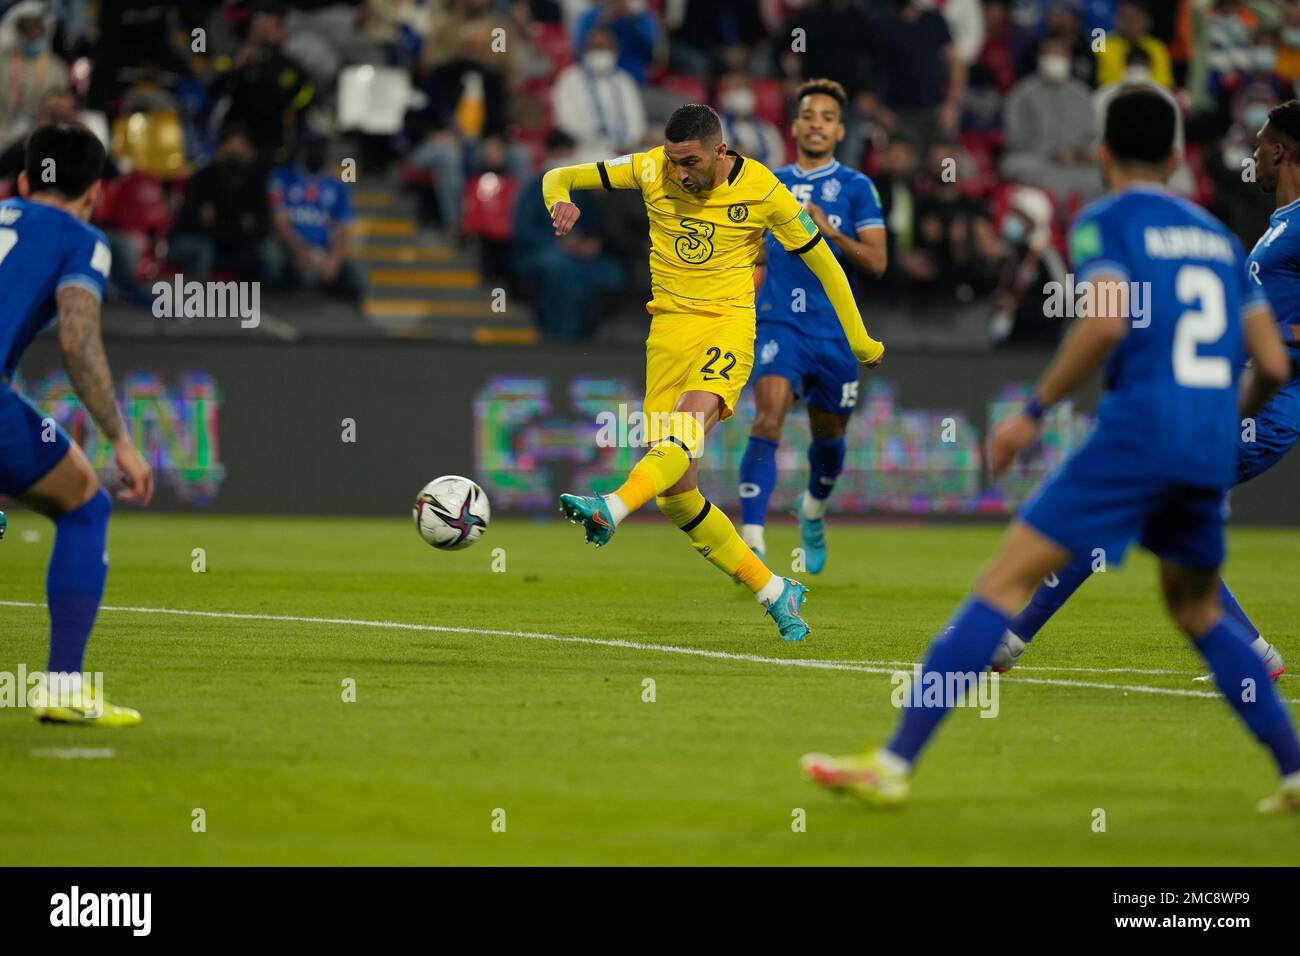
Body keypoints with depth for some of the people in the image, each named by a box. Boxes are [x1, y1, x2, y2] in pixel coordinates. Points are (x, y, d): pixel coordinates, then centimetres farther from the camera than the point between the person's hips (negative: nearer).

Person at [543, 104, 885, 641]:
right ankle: (775, 593, 8)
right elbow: (557, 178, 6)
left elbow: (822, 262, 5)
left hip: (729, 323, -3)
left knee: (692, 421, -36)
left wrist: (859, 341, 12)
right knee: (676, 496, -3)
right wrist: (560, 200, -19)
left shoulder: (762, 191, -7)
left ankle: (611, 510, -57)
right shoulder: (651, 170, -1)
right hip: (669, 327, 4)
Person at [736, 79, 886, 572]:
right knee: (768, 421, -22)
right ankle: (752, 540, -28)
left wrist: (828, 231, -19)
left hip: (836, 332, 0)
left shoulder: (856, 188, 1)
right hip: (780, 324, 0)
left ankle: (813, 509, 48)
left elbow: (876, 263, -8)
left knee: (828, 435, 15)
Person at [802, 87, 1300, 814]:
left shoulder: (1106, 221, 4)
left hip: (1140, 427, -6)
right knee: (1197, 609, 25)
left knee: (1007, 580, -6)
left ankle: (896, 762, -13)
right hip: (1210, 453, 6)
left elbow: (1109, 318, -16)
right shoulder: (1217, 235, 20)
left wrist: (1035, 412, -8)